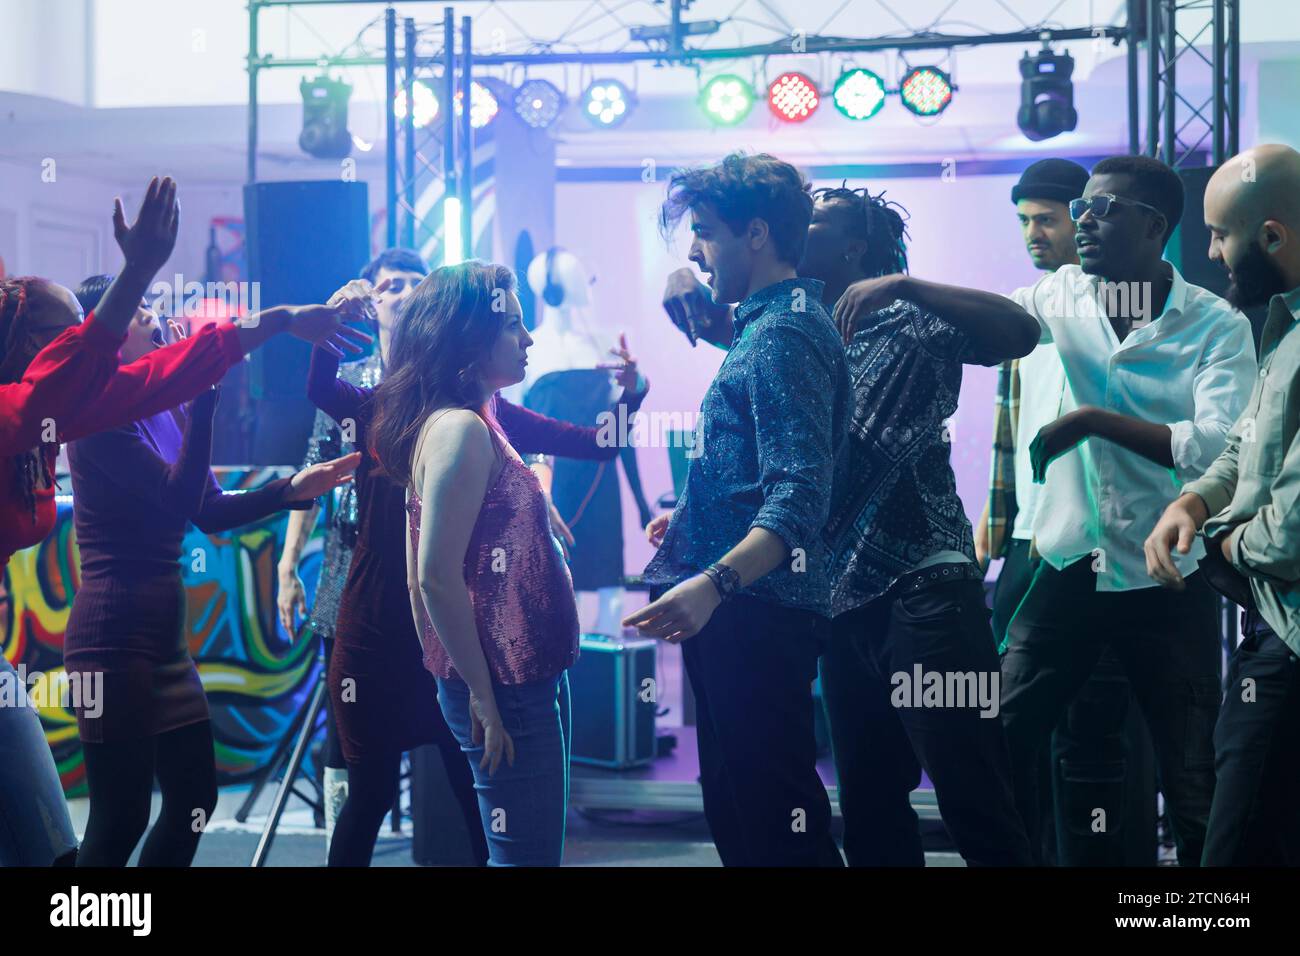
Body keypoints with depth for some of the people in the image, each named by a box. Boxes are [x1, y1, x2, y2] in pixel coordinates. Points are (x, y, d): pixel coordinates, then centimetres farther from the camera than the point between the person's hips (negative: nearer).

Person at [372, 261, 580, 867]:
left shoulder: (468, 425, 13)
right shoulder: (461, 429, -16)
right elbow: (438, 577, -22)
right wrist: (483, 696, -18)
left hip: (524, 679, 10)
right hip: (505, 689, -10)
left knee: (521, 850, 15)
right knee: (527, 854, -5)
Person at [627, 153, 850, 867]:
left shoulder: (784, 333, -15)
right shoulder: (765, 323, 19)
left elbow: (800, 497, -27)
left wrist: (715, 582, -38)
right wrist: (693, 518, 36)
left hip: (758, 613, -11)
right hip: (737, 613, 11)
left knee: (776, 819, -8)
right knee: (733, 805, 16)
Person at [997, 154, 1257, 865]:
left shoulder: (1217, 325, -11)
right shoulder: (1066, 293, 3)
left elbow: (1219, 449, -22)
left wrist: (1092, 420, -23)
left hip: (1168, 585, -4)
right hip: (1069, 568, 4)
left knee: (1192, 784, 4)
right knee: (1001, 744, 5)